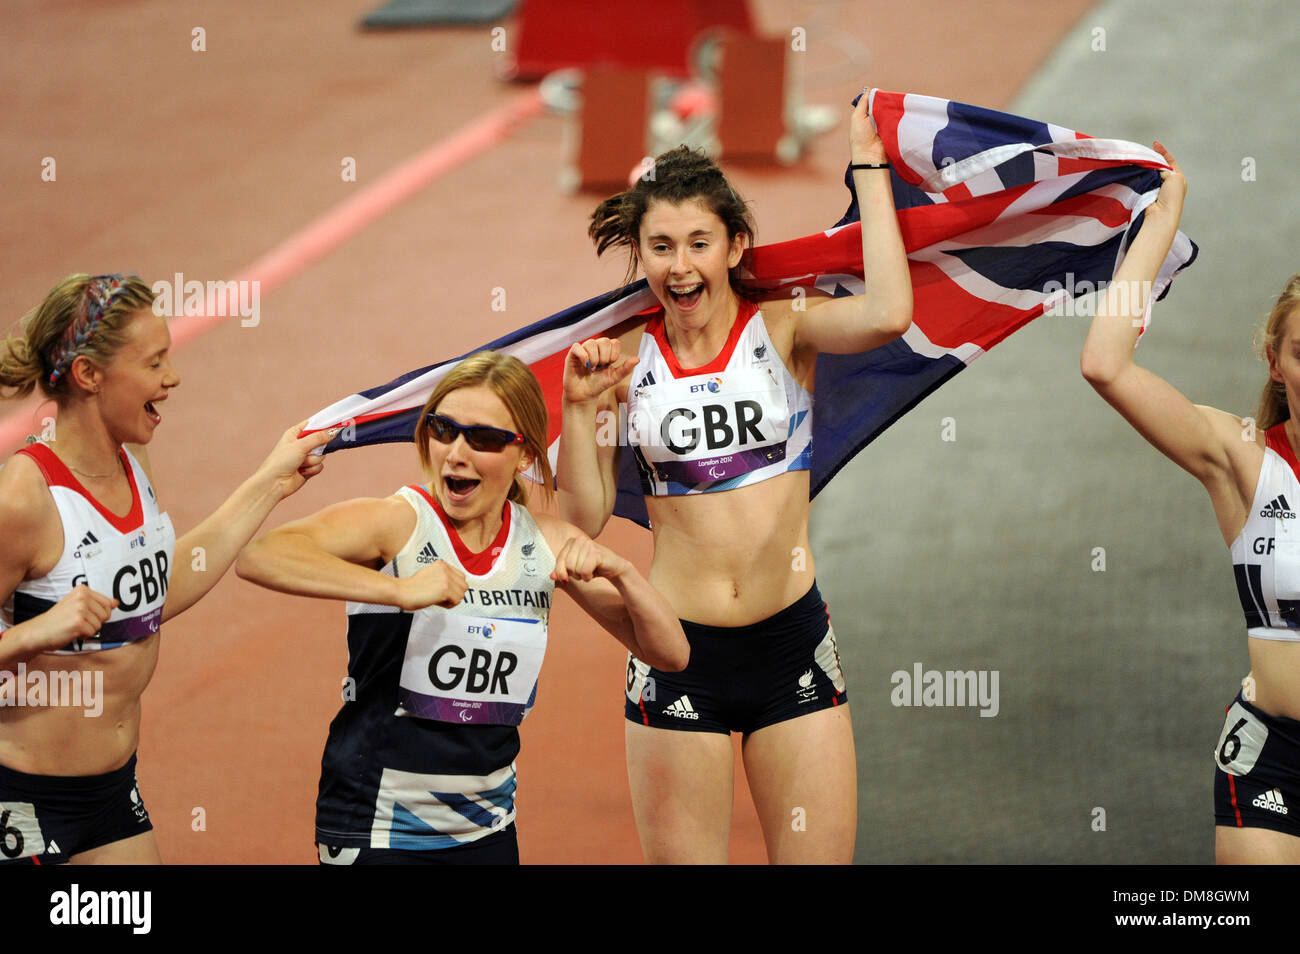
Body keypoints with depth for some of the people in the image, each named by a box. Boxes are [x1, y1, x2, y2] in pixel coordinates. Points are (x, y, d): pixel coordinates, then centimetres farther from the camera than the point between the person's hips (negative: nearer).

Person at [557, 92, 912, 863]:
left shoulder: (783, 329, -1)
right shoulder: (624, 359, 3)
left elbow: (889, 314, -22)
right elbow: (585, 518, 3)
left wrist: (870, 168, -13)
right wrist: (580, 407, -9)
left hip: (790, 646, -1)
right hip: (677, 653, 1)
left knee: (818, 854, -1)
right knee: (682, 857, 4)